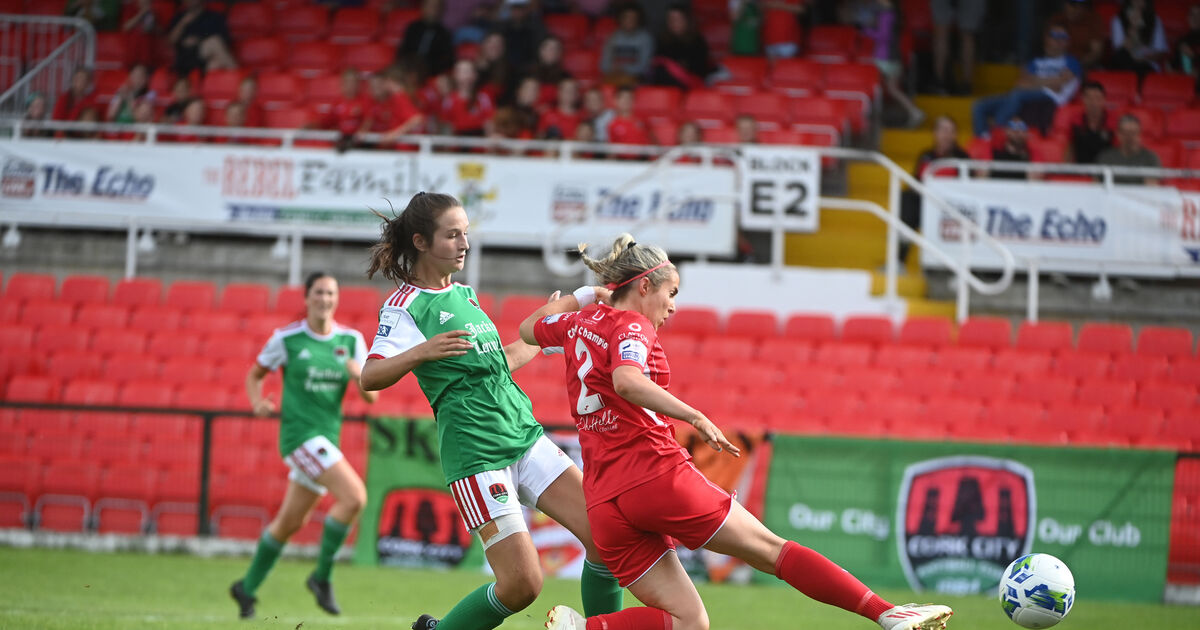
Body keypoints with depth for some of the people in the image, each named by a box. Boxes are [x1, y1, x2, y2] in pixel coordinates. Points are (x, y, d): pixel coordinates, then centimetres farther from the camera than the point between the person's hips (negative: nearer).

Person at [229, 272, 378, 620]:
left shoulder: (351, 340, 5)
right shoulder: (286, 339, -4)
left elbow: (371, 396, 3)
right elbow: (254, 374, 10)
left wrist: (360, 375, -19)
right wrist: (258, 403, -10)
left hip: (328, 436, 6)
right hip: (299, 431, -6)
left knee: (290, 521, 14)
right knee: (354, 496, -22)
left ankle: (248, 588, 31)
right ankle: (322, 576, -9)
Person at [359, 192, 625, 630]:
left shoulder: (463, 294, 18)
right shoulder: (407, 305, -6)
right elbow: (369, 377, -19)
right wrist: (421, 352, -35)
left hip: (524, 435, 8)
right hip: (476, 454, -7)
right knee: (522, 583, -14)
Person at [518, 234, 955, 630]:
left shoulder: (578, 322, 18)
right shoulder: (631, 326, -5)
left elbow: (528, 329, 40)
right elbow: (626, 381, -27)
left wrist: (586, 296, 47)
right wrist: (695, 417, -29)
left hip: (604, 507, 7)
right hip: (657, 475, -7)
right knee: (772, 549, 0)